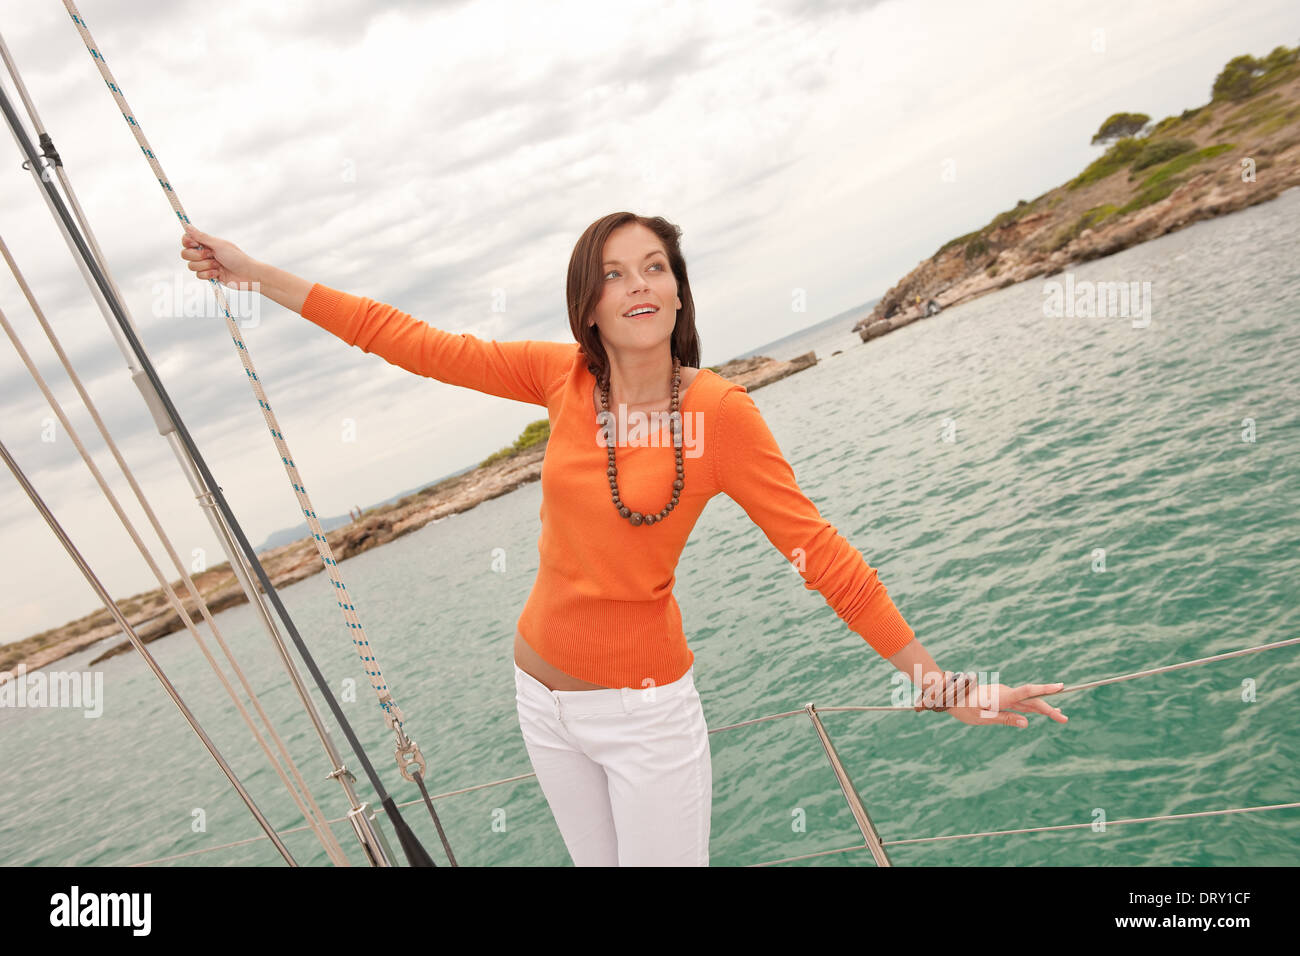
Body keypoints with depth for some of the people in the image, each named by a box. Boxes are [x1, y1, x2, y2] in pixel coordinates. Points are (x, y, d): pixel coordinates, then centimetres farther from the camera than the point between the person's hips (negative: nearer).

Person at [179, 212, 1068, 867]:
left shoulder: (720, 409, -16)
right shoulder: (565, 376, -6)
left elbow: (818, 548, -13)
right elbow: (413, 342, -2)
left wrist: (937, 678, -13)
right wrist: (255, 272, 1)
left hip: (646, 709, -4)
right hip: (543, 699, 4)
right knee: (598, 863, 23)